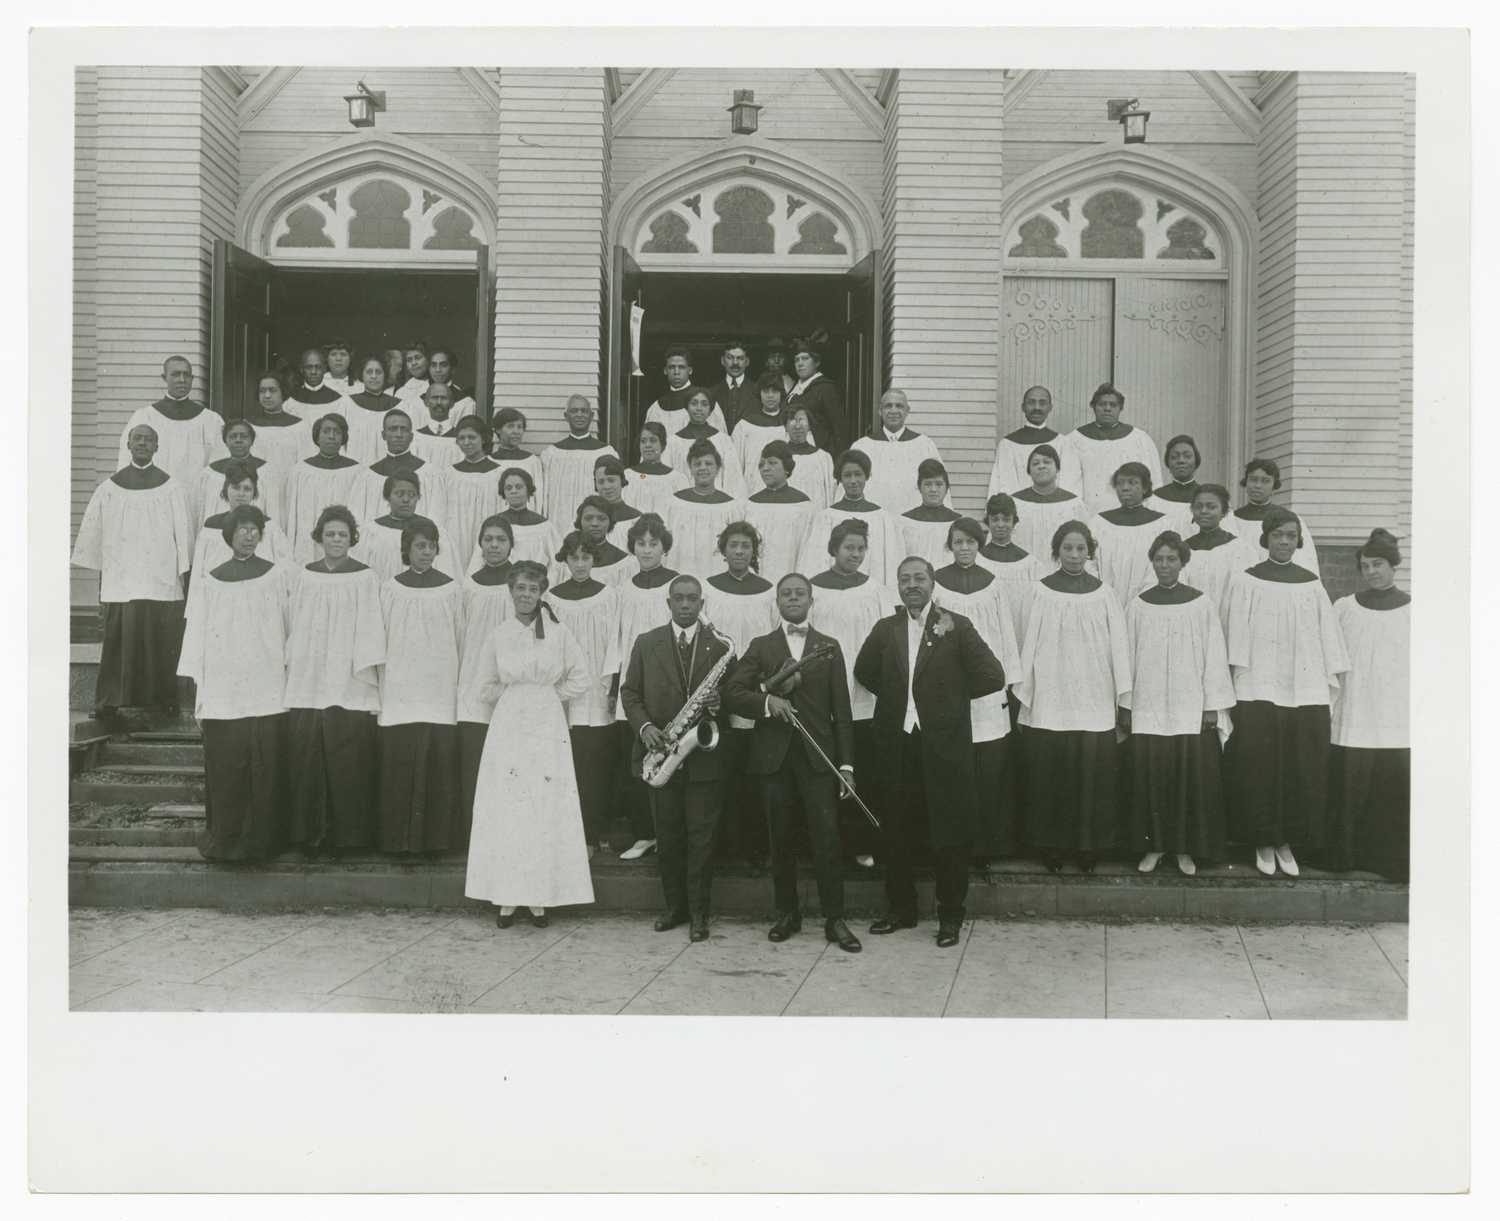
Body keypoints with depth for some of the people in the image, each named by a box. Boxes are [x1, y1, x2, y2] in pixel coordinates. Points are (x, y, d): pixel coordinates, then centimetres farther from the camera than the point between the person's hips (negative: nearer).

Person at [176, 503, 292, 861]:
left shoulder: (277, 576, 4)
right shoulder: (209, 582, 7)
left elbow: (289, 629, 4)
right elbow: (198, 637, 6)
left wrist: (290, 676, 0)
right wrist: (199, 696, 3)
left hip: (268, 692, 0)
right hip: (222, 694, 1)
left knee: (265, 769, -1)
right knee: (225, 771, 1)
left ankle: (261, 839, 8)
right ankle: (224, 839, 11)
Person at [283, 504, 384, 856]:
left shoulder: (365, 578, 1)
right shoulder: (305, 576, 9)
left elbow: (370, 628, -2)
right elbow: (296, 625, 12)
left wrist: (369, 675, -8)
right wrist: (290, 666, 8)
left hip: (350, 685, -2)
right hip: (307, 684, 3)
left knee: (347, 764, -3)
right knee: (306, 760, 1)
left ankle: (345, 834, 8)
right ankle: (309, 834, 11)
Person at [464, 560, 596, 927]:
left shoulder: (558, 633, 0)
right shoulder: (498, 635, 5)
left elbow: (581, 677, 7)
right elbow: (490, 686, 14)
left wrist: (554, 695, 2)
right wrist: (515, 698, 1)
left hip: (547, 727, -1)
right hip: (508, 727, 1)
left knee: (546, 811, -1)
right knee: (505, 811, -1)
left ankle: (540, 897, 6)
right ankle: (507, 897, 5)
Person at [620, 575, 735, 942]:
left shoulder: (720, 647, 5)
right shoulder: (646, 644, 7)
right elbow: (629, 692, 6)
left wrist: (718, 703, -15)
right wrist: (644, 726, -10)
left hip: (704, 756, -1)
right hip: (661, 752, 2)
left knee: (700, 838, 0)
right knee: (668, 837, 9)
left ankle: (699, 913, 7)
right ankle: (675, 906, 20)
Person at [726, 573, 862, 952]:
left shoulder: (829, 647, 10)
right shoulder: (760, 646, 10)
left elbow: (841, 710, 5)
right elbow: (731, 693, 0)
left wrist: (846, 764, -1)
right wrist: (766, 700, -18)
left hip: (818, 754, -1)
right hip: (774, 755, 1)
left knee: (827, 838, -6)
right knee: (780, 839, 7)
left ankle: (834, 919, 1)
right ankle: (787, 913, 19)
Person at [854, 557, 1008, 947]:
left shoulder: (956, 626, -1)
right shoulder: (886, 628, 8)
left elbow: (993, 677, -5)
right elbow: (864, 670, 22)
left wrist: (952, 694, 0)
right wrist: (896, 694, 11)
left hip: (943, 744, -3)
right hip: (896, 743, 3)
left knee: (950, 836, 2)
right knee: (896, 835, 11)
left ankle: (950, 915, 16)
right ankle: (901, 909, 25)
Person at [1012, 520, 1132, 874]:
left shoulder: (1103, 593, 4)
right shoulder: (1041, 591, 2)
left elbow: (1118, 646, 4)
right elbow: (1030, 643, 2)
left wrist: (1124, 698, 1)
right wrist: (1024, 696, 0)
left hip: (1094, 703, 1)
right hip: (1048, 702, 0)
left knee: (1093, 775, -1)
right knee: (1049, 775, 1)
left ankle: (1089, 846, 13)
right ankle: (1051, 847, 14)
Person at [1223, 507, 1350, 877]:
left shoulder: (1311, 584, 9)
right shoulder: (1246, 582, 2)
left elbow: (1327, 635, 10)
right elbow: (1237, 636, -1)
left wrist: (1334, 680, 6)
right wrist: (1236, 683, -6)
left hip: (1305, 690, 2)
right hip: (1258, 691, -2)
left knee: (1303, 769, 1)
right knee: (1259, 766, -3)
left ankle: (1288, 841, 13)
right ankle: (1263, 842, 10)